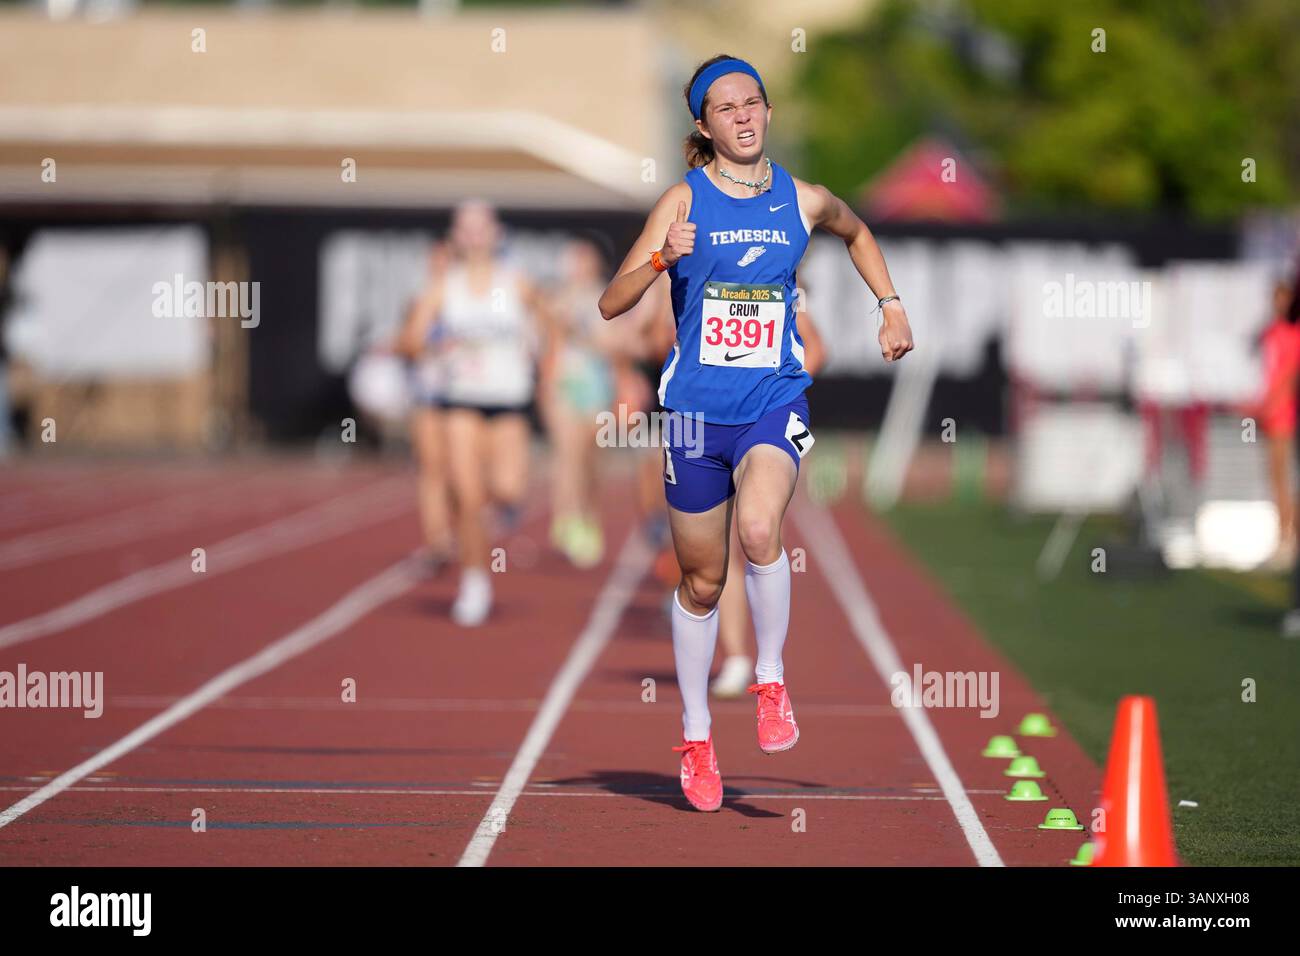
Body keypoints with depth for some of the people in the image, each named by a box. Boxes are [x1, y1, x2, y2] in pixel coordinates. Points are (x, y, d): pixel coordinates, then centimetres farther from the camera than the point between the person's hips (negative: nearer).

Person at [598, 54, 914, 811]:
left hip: (776, 401, 0)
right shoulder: (685, 200, -2)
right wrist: (661, 259, -25)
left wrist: (892, 306, 20)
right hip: (697, 406, 0)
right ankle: (697, 736, 26)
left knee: (759, 528, -29)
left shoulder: (803, 201, 3)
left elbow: (857, 231, 28)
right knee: (703, 578, 9)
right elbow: (611, 304, -8)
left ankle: (771, 682, -8)